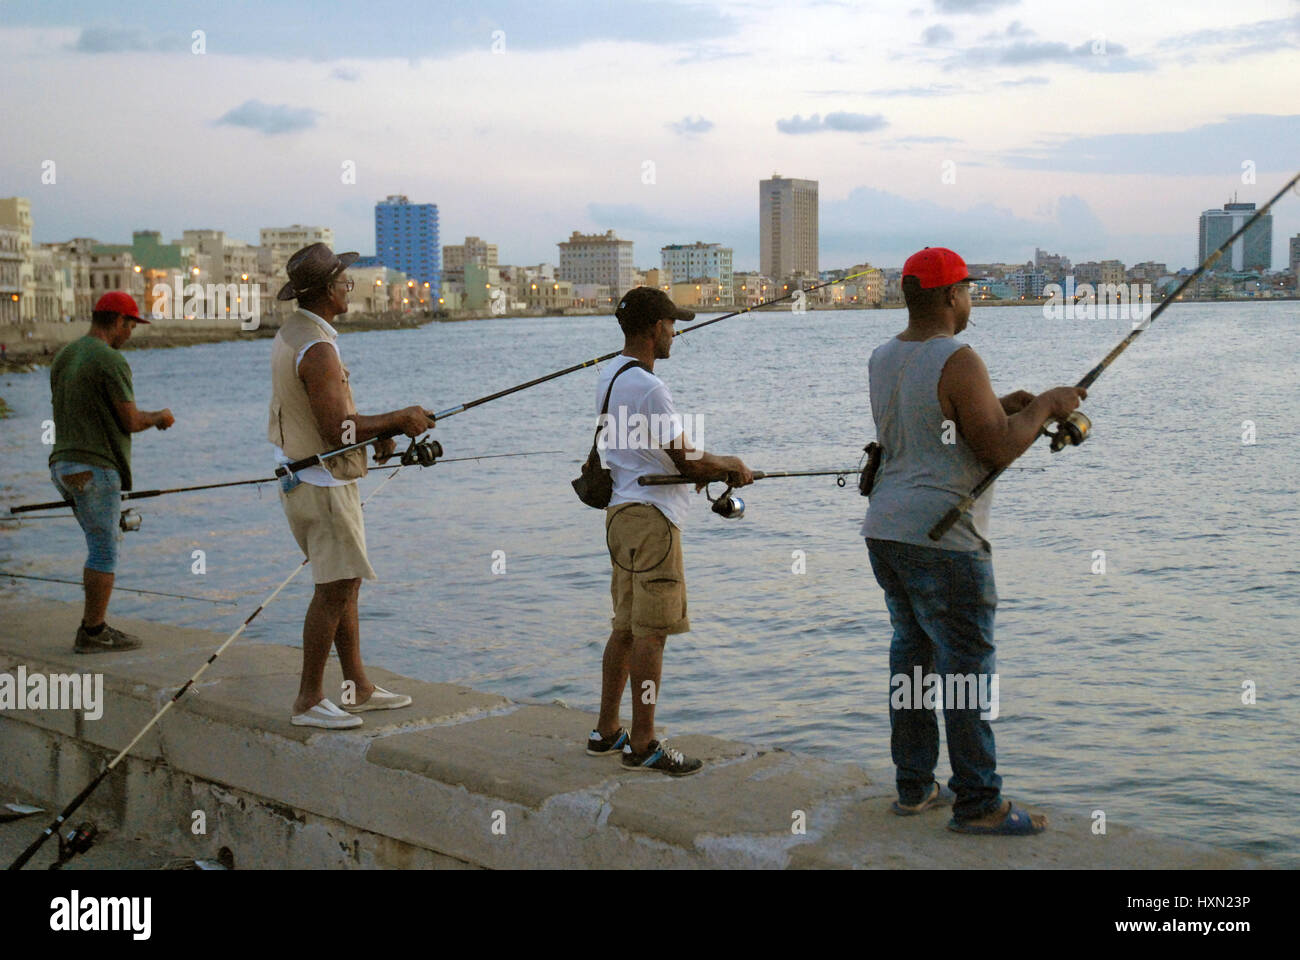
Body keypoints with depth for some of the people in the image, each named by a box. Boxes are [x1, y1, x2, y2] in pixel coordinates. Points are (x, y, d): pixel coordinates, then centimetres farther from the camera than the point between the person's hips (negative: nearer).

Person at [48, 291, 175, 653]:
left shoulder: (63, 357, 13)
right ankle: (93, 633, 5)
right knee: (104, 552, 0)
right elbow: (130, 422, -14)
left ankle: (95, 627, 17)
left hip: (63, 464, 9)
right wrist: (159, 416, 7)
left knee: (105, 545, 17)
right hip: (96, 469, -9)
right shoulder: (111, 361, -14)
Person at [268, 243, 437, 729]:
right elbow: (336, 430, -26)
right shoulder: (318, 349, -22)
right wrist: (397, 419, -14)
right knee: (334, 589, -4)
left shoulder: (291, 332, 11)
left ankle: (358, 687, 22)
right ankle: (309, 700, 3)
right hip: (323, 484, -10)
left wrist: (376, 429, 8)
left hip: (304, 478, 10)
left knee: (346, 583, 15)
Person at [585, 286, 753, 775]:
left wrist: (712, 469, 14)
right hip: (651, 517, -10)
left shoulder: (611, 377, 14)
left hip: (623, 513, 10)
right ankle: (642, 744, -1)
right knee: (651, 631, -5)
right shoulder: (647, 386, -18)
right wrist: (733, 466, 3)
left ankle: (606, 731, 22)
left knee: (626, 627, 15)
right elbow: (688, 460, -16)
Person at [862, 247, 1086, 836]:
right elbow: (999, 450, -16)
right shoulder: (957, 362, -15)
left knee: (911, 652, 16)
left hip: (885, 530, 9)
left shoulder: (883, 359, 12)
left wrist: (999, 406, 19)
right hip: (941, 540, -9)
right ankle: (977, 804, 2)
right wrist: (1045, 407, -1)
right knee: (966, 668, -3)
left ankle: (914, 787, 23)